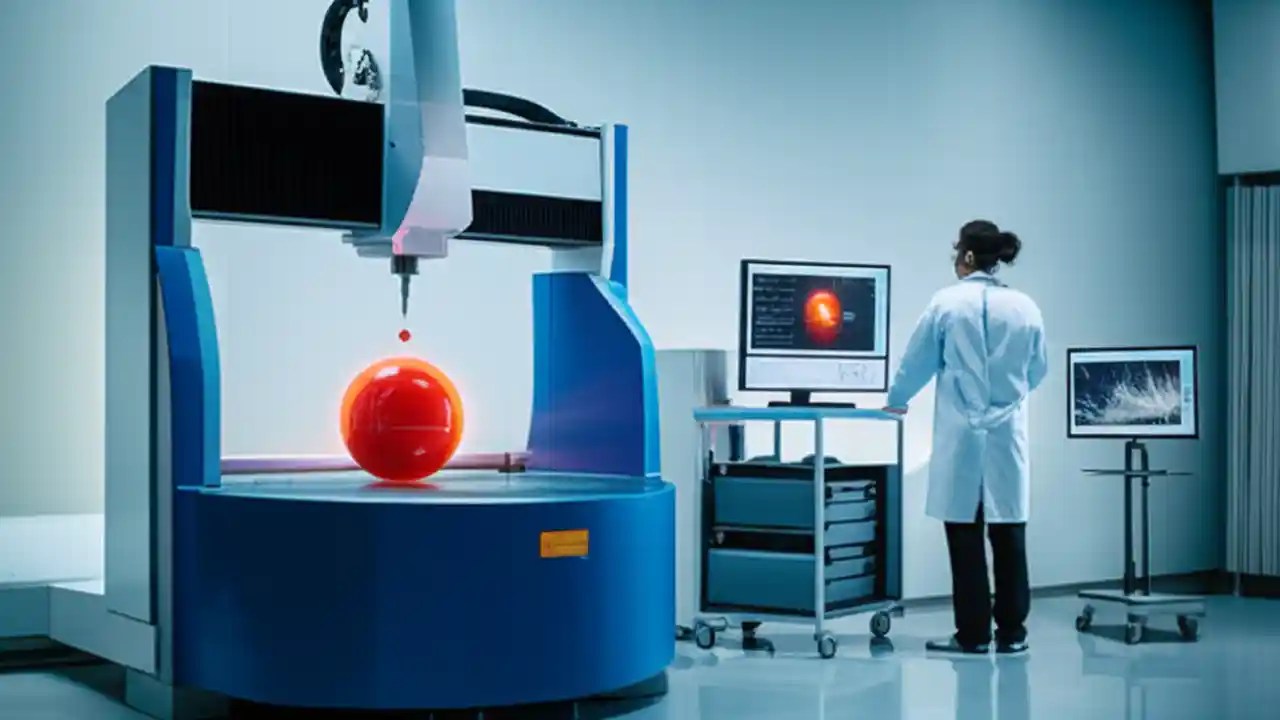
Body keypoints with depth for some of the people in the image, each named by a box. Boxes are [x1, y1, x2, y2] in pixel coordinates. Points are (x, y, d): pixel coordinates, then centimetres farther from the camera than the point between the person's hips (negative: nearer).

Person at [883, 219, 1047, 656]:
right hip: (1008, 434, 2)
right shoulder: (1025, 308, 1)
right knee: (1008, 533, 7)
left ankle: (973, 633, 6)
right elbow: (1038, 371, 12)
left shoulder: (947, 303, -6)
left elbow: (917, 360, 2)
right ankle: (1011, 631, 11)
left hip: (961, 434, -2)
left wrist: (896, 402, 21)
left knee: (965, 533, 3)